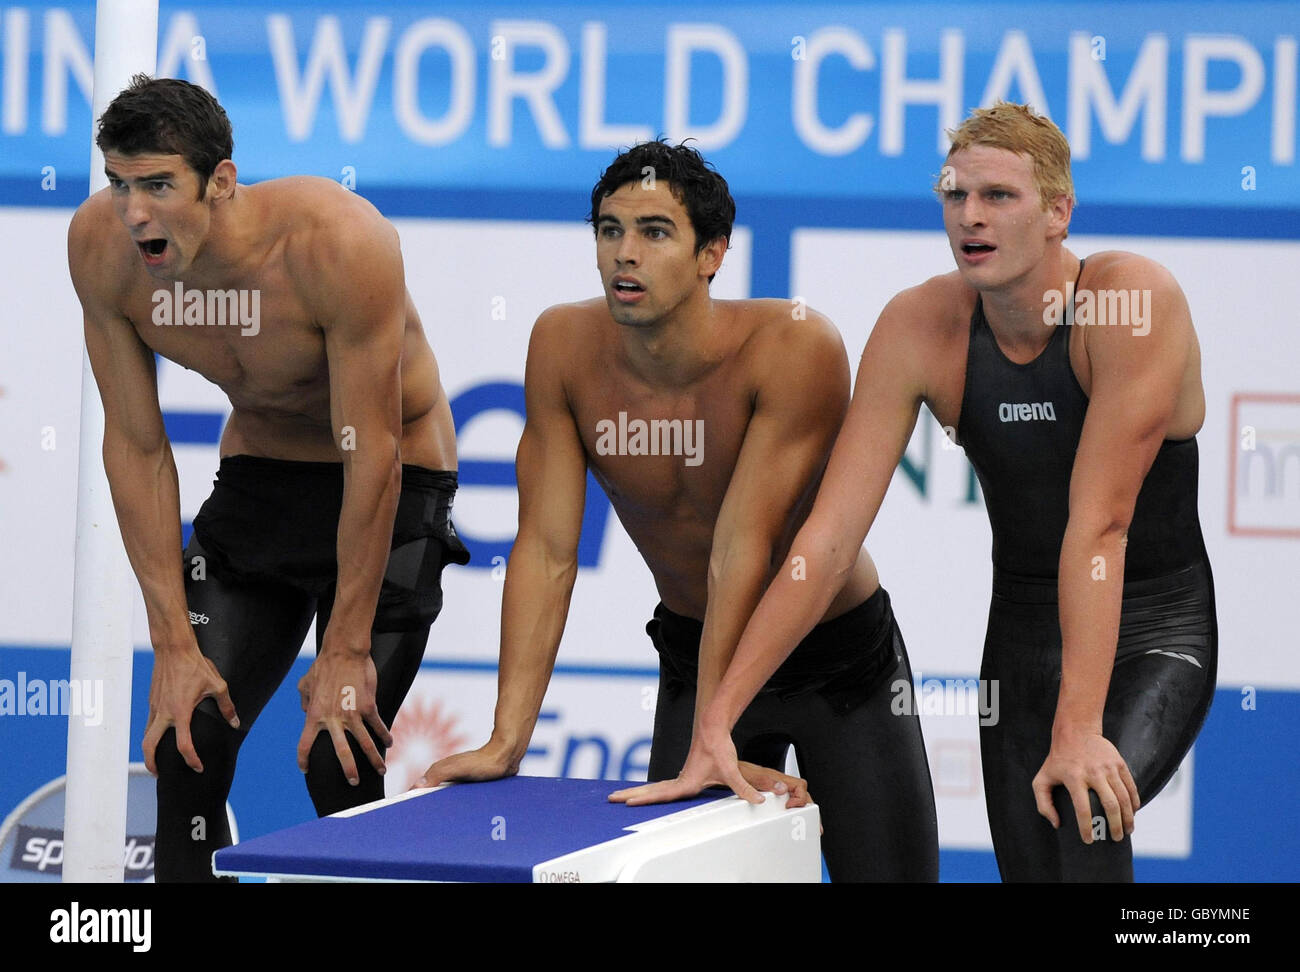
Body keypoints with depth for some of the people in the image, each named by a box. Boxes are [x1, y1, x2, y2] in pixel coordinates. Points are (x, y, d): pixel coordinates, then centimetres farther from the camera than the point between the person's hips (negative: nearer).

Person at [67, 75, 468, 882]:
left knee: (339, 761, -15)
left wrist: (346, 653, -23)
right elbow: (136, 446, -11)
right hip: (258, 474, 5)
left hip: (391, 486, -5)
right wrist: (174, 642, -13)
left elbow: (371, 453, -27)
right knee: (185, 741, -6)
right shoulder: (101, 245, -19)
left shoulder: (338, 242, -34)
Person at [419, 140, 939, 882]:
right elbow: (547, 550, -15)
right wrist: (507, 741, -22)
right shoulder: (565, 346, -16)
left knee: (886, 874, -2)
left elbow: (742, 549, -32)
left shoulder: (795, 346, -28)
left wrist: (713, 743, -33)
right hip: (695, 650, 3)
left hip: (841, 655, -3)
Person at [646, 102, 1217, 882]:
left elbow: (1098, 524, -28)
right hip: (1023, 636, 5)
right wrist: (718, 717, -18)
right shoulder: (920, 328, -11)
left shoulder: (1132, 299, -23)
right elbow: (830, 535, -12)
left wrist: (1078, 727, -32)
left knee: (1083, 808, -31)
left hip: (1156, 639, -5)